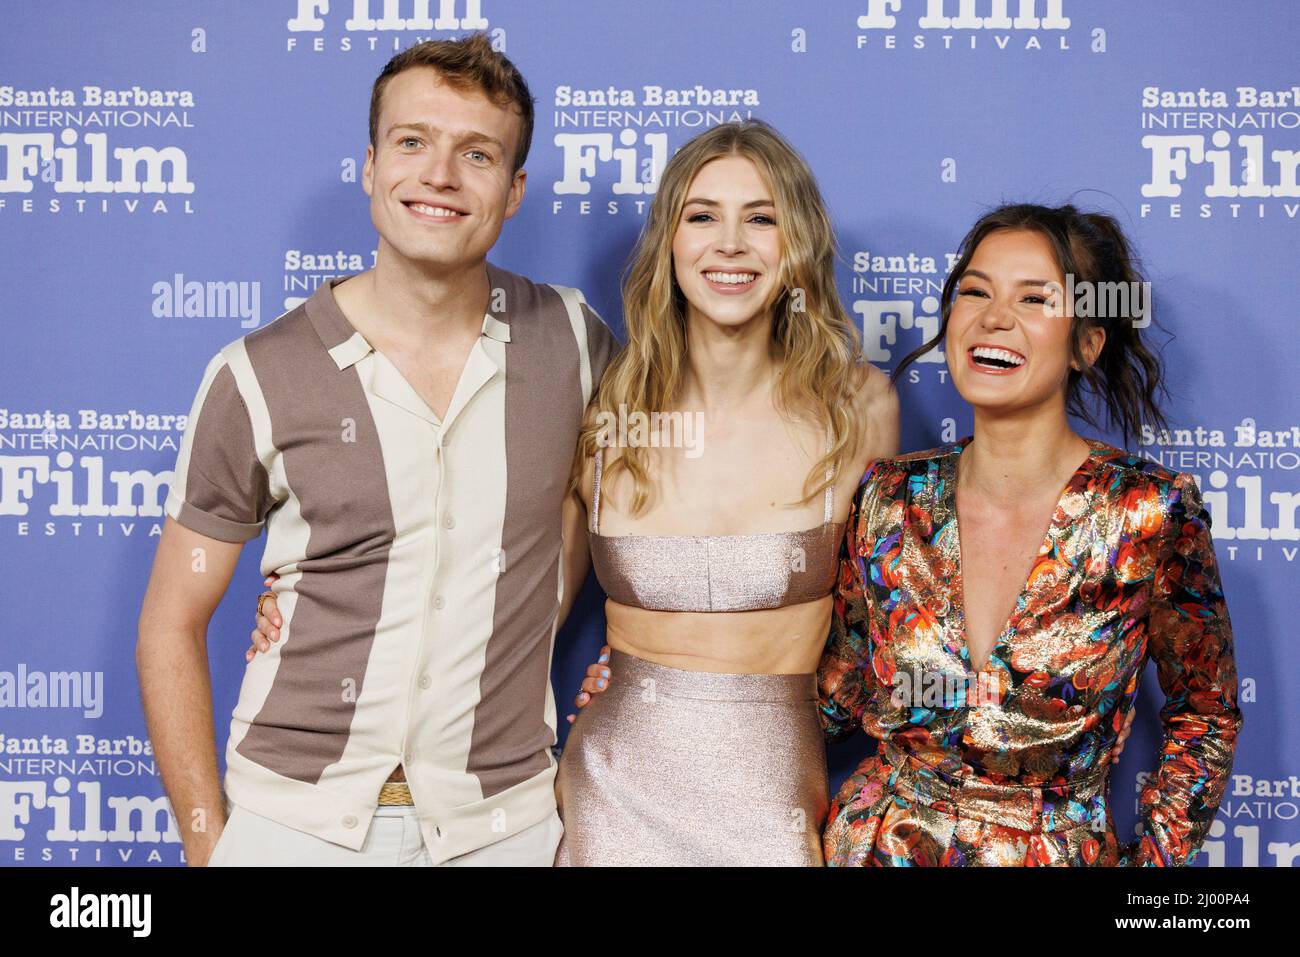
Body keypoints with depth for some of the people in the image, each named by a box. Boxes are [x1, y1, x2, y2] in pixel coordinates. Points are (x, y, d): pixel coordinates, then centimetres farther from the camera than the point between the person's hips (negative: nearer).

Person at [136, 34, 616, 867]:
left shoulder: (570, 338, -3)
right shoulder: (259, 378, -9)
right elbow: (171, 626, -2)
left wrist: (535, 626, 4)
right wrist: (206, 842, -4)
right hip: (294, 820, -1)